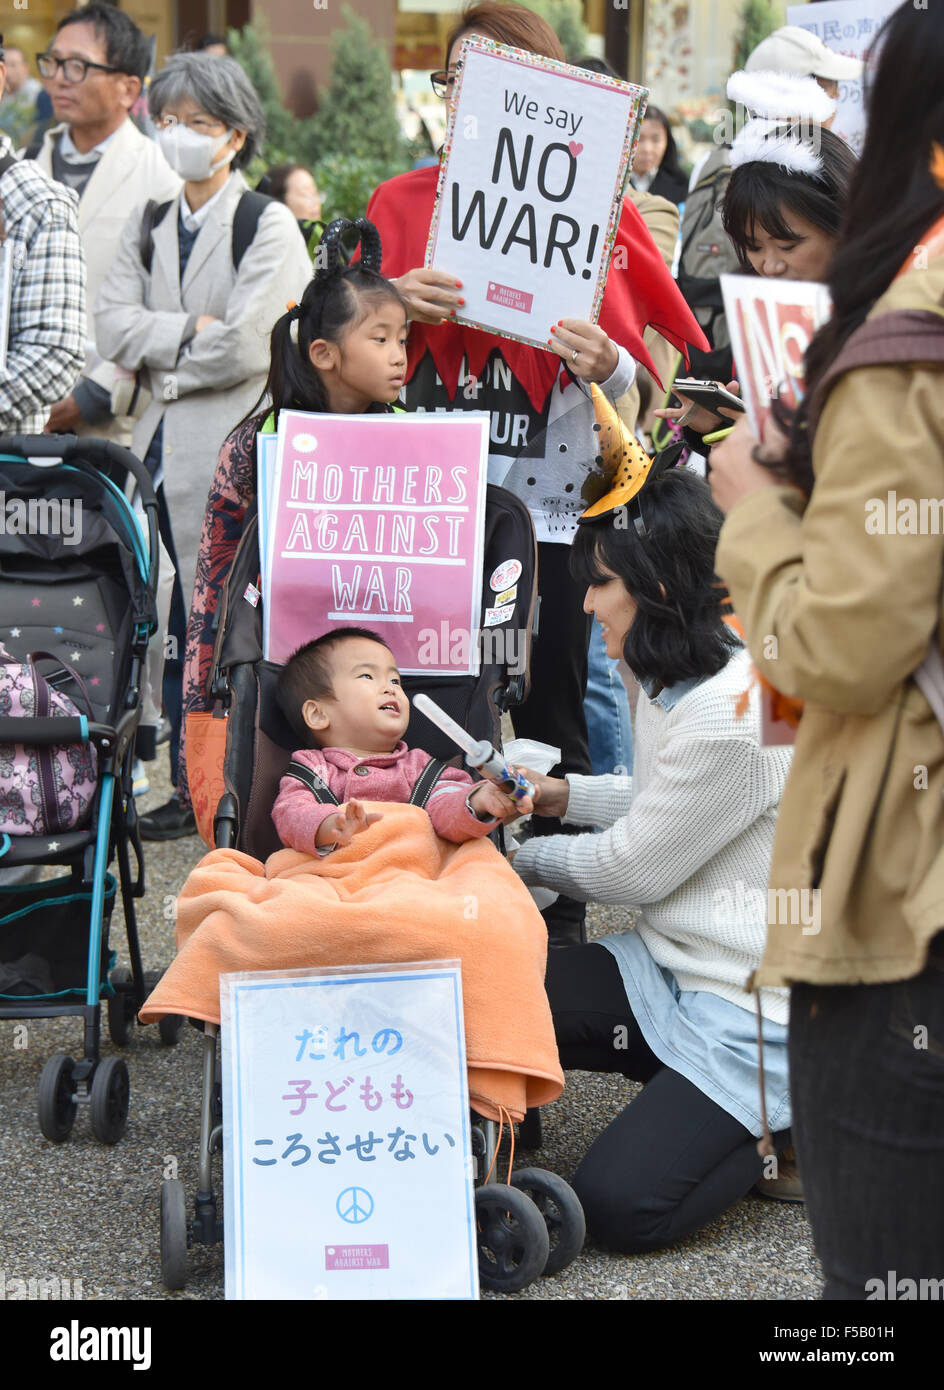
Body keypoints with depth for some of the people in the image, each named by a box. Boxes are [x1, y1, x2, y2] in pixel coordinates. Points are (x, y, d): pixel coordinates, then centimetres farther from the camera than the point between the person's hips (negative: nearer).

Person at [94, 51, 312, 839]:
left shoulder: (268, 226, -4)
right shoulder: (150, 227, 16)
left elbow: (245, 346, -14)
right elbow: (113, 328, 4)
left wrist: (160, 357, -3)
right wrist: (190, 331, -9)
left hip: (237, 449, -6)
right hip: (166, 448, 6)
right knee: (181, 626, 10)